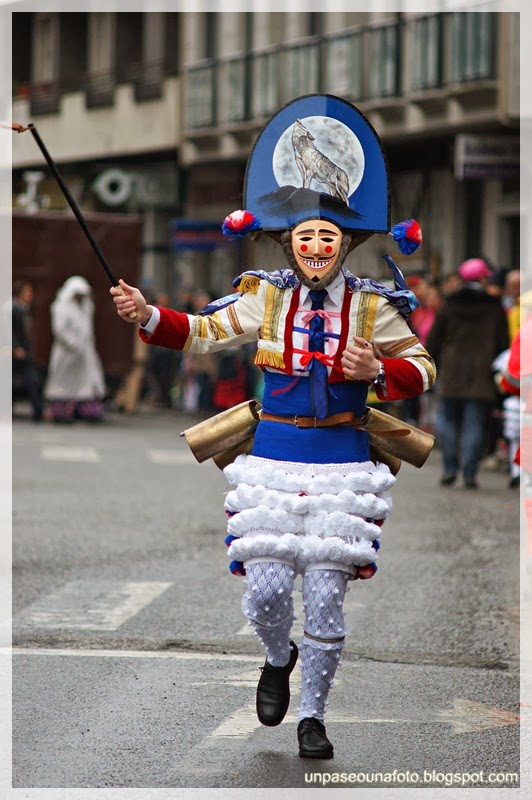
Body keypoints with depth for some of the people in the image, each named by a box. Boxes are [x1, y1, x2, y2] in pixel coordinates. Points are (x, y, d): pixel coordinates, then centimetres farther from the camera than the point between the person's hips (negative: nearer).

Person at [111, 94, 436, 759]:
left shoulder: (370, 306, 1)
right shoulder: (266, 296, 4)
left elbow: (422, 370, 6)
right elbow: (203, 332, 7)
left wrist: (377, 370, -14)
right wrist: (147, 315, -10)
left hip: (341, 463, -1)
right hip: (274, 459, 1)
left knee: (325, 598, -2)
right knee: (264, 591, -6)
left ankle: (312, 715, 14)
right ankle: (278, 658, 29)